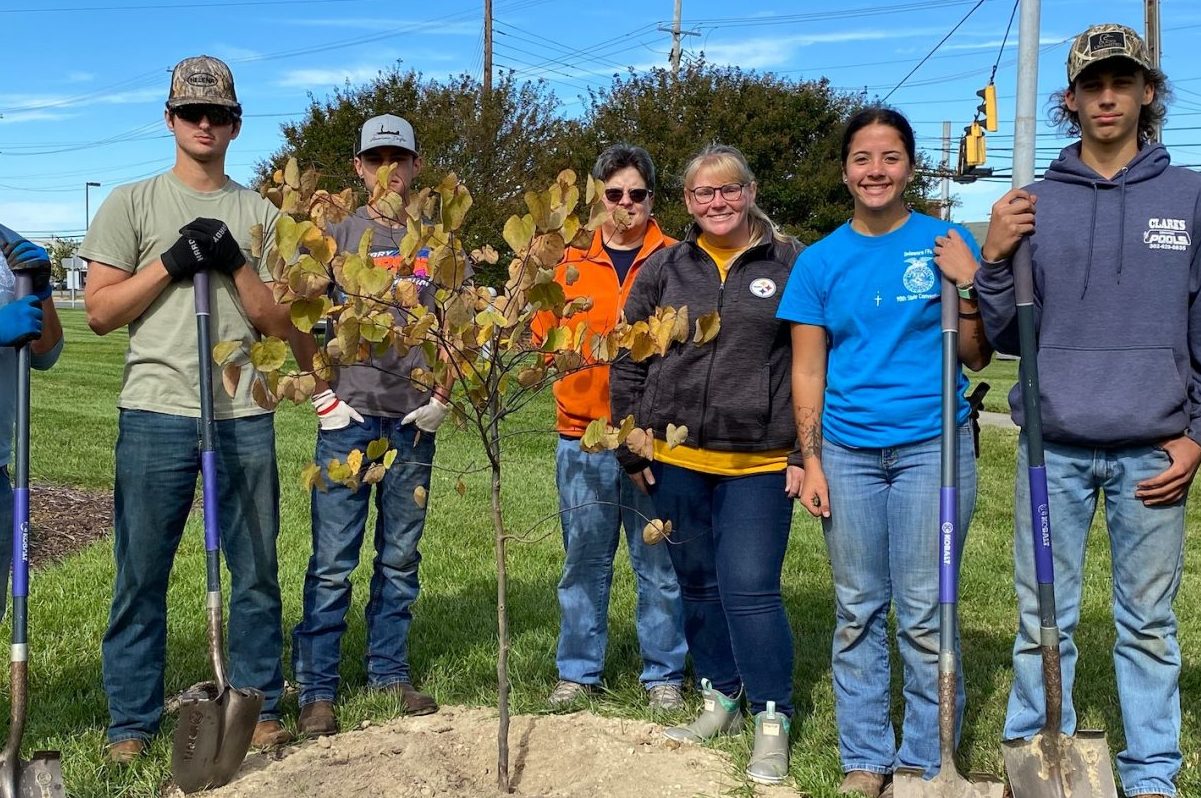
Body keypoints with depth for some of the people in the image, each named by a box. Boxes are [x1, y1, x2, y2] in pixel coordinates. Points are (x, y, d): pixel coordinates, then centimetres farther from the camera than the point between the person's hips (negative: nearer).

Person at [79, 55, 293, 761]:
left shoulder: (261, 214, 12)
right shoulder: (132, 203, 8)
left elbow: (282, 324, 8)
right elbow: (100, 312, 2)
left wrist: (235, 264, -6)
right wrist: (171, 262, -8)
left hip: (245, 418, 2)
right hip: (156, 415, -1)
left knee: (256, 571, 7)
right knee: (141, 574, 3)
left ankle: (261, 706, 20)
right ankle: (132, 721, 15)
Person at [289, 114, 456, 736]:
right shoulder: (335, 235, 3)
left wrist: (442, 397, 1)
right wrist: (323, 396, -5)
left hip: (414, 421, 3)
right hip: (349, 416, -2)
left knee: (400, 558, 11)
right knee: (332, 561, -2)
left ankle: (390, 673, 23)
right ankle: (317, 689, 7)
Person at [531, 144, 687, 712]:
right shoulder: (571, 262, 10)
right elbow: (543, 337, 12)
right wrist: (563, 367, -6)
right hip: (583, 435, 2)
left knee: (659, 563, 5)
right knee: (584, 560, 9)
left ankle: (663, 675, 19)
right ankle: (578, 672, 22)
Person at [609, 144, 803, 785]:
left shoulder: (791, 264, 1)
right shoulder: (663, 270, 8)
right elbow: (628, 364, 10)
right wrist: (632, 448, 6)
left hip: (759, 462, -3)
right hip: (676, 459, 4)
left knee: (750, 588, -6)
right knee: (697, 583, 12)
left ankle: (772, 720, 9)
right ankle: (721, 699, 29)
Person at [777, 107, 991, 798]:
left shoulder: (947, 242, 3)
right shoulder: (821, 260, 6)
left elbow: (977, 358, 3)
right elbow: (808, 370, 7)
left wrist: (966, 285, -11)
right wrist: (811, 461, 1)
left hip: (933, 446, -2)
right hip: (847, 450, 2)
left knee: (925, 615, 1)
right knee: (857, 613, 9)